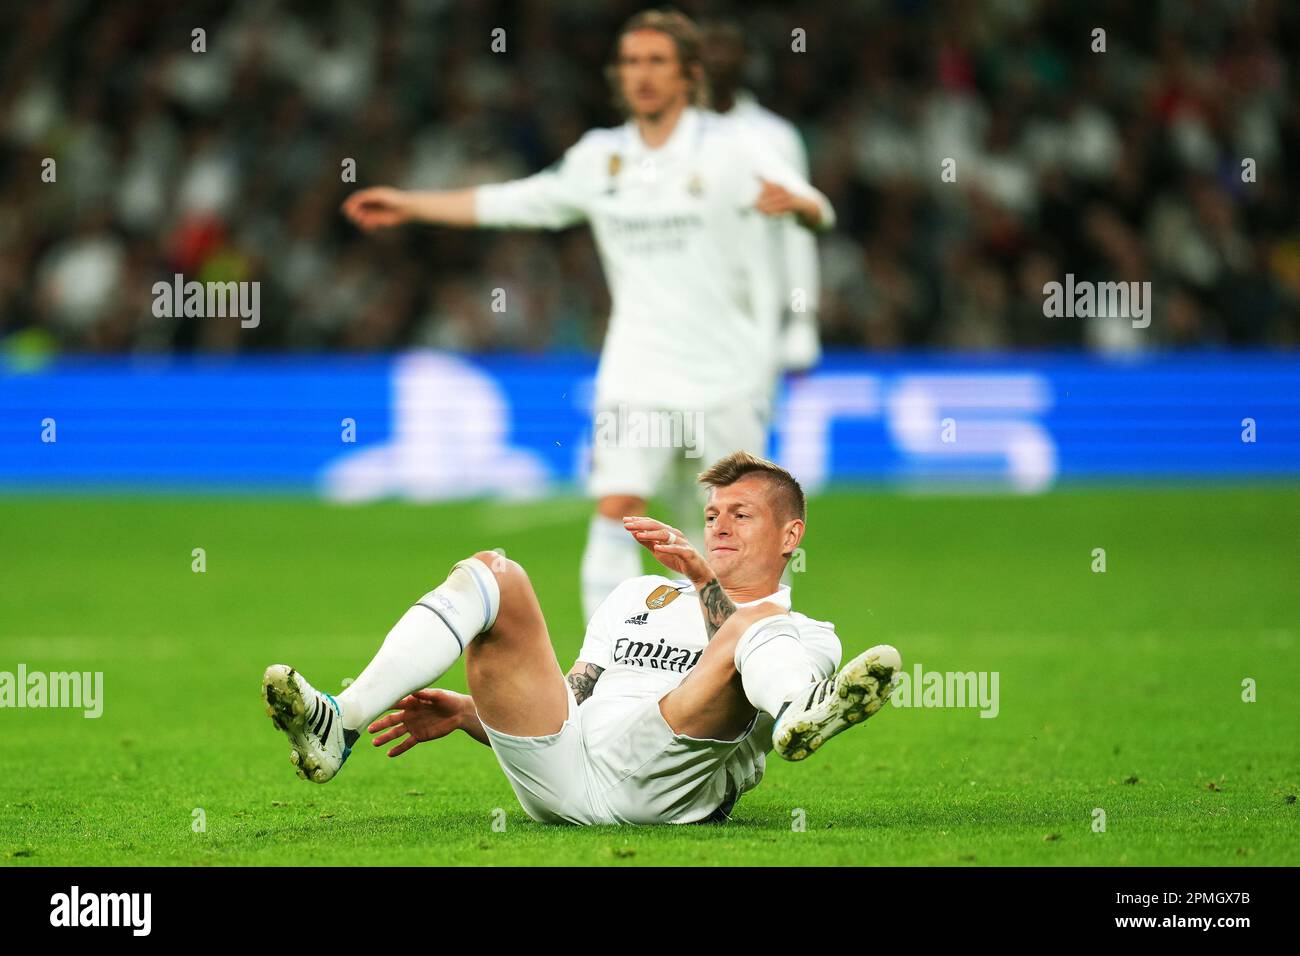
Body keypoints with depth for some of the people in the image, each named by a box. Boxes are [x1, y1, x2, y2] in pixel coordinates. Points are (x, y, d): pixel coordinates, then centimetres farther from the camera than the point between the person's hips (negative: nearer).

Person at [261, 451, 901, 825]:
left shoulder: (806, 638, 21)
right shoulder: (638, 597, 38)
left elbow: (740, 656, -3)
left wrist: (704, 578, -14)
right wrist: (463, 711, 17)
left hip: (657, 784, -4)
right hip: (556, 774, 4)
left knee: (756, 624, -26)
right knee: (492, 573, -9)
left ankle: (804, 715, -68)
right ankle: (338, 725, -28)